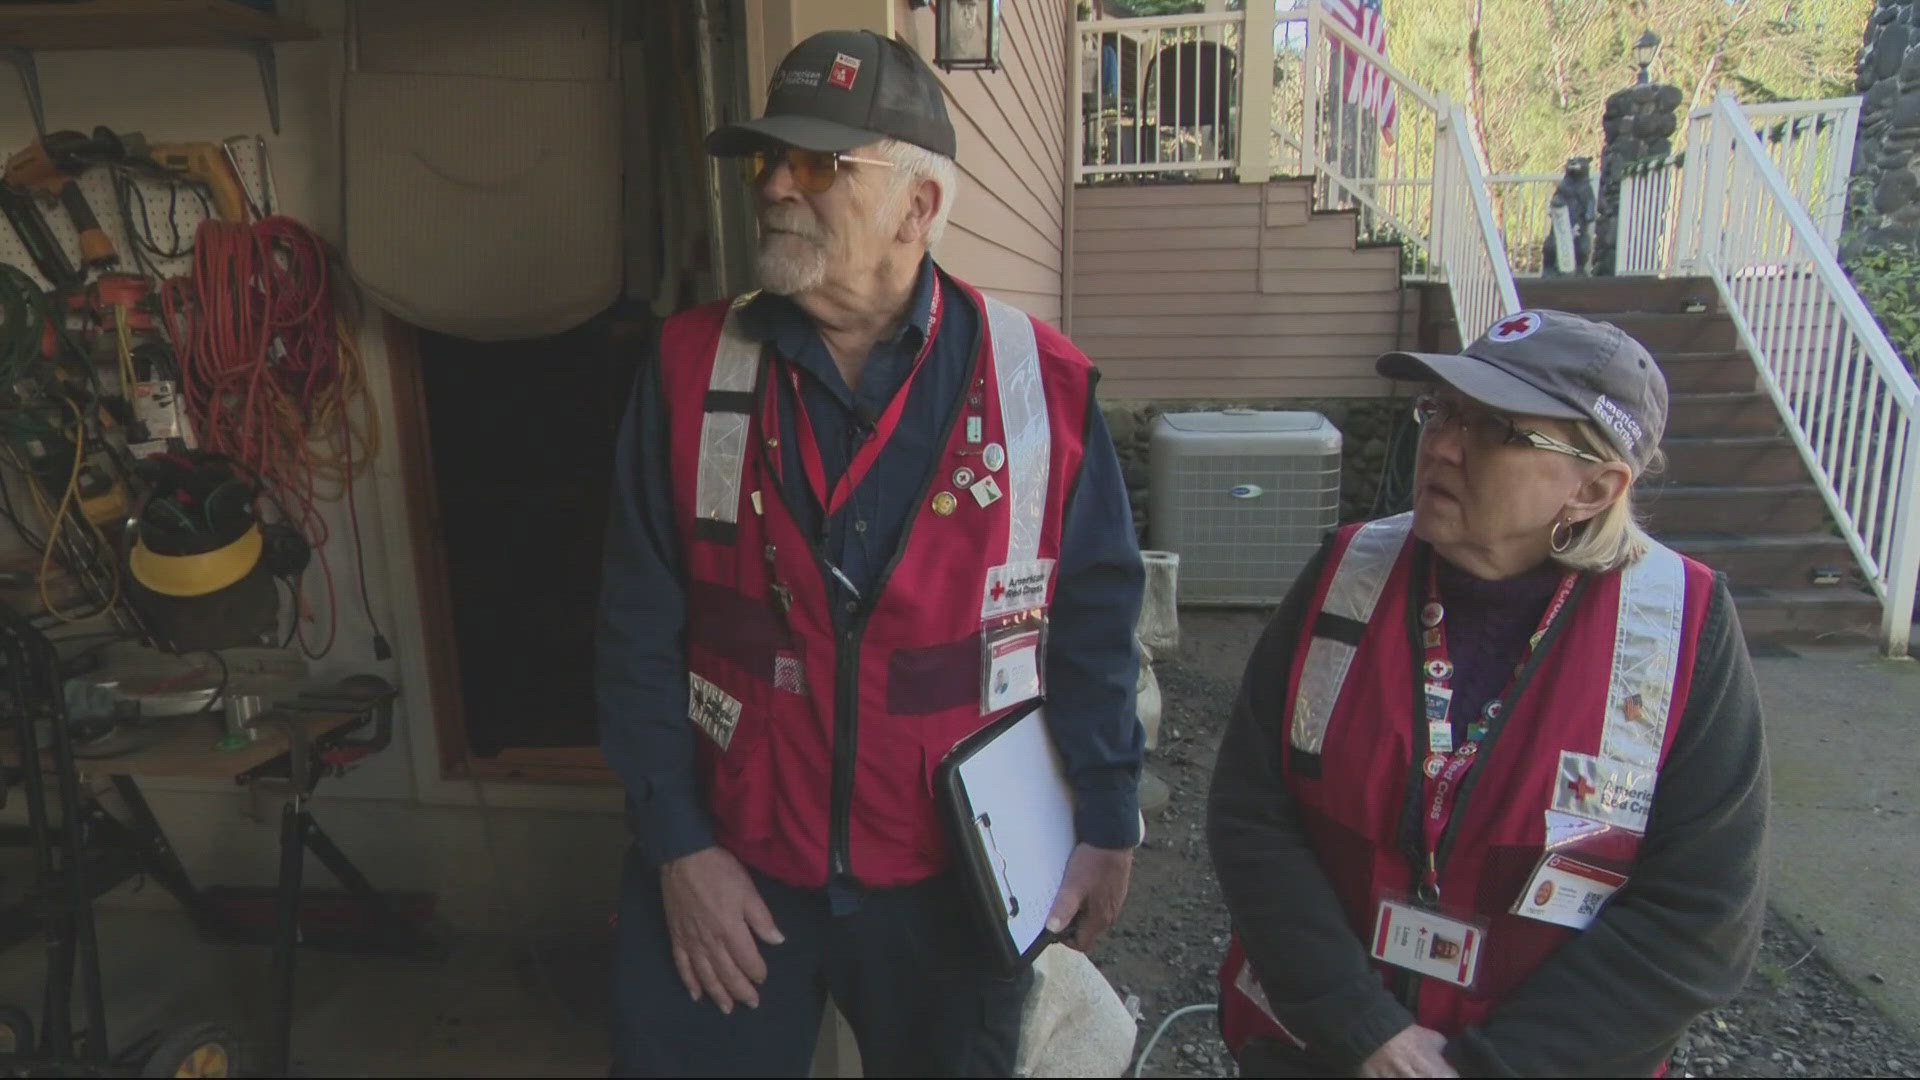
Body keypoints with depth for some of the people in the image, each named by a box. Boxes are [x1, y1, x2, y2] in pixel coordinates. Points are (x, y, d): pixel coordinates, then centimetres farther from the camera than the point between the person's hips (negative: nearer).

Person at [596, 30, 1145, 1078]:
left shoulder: (1043, 384, -9)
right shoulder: (690, 368, -6)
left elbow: (1096, 615, -1)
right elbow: (639, 626, -3)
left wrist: (1107, 822, 2)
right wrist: (676, 844, -5)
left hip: (954, 886, 0)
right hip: (728, 869, 1)